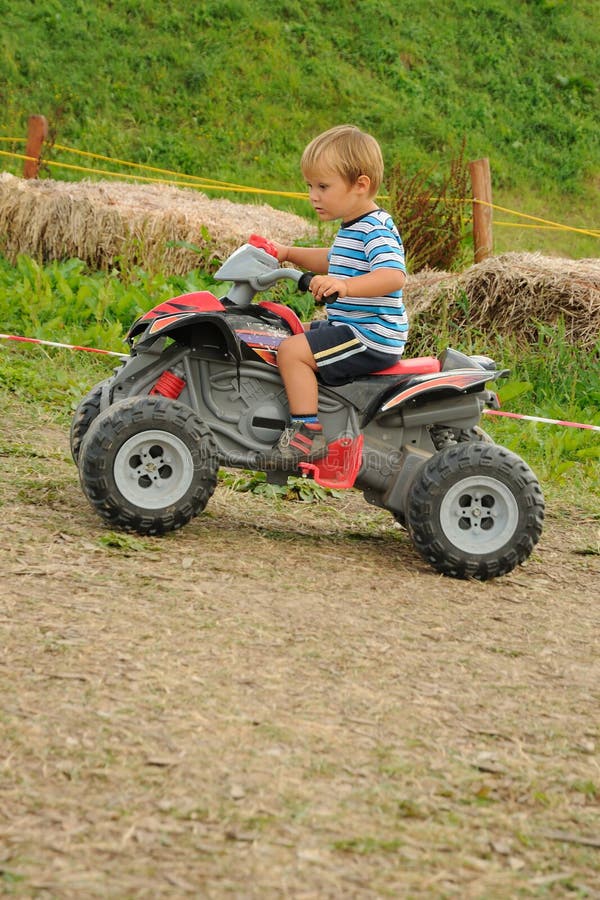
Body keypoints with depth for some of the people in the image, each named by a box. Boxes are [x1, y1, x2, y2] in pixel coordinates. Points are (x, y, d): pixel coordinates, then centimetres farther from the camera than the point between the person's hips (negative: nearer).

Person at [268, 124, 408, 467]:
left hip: (372, 337, -11)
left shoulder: (376, 230, -18)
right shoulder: (353, 228, 16)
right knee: (297, 336, 26)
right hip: (350, 326, 11)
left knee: (292, 350, -22)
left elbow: (393, 275, -35)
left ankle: (308, 432, -24)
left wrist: (345, 286, -48)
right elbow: (332, 260, 36)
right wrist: (289, 254, 26)